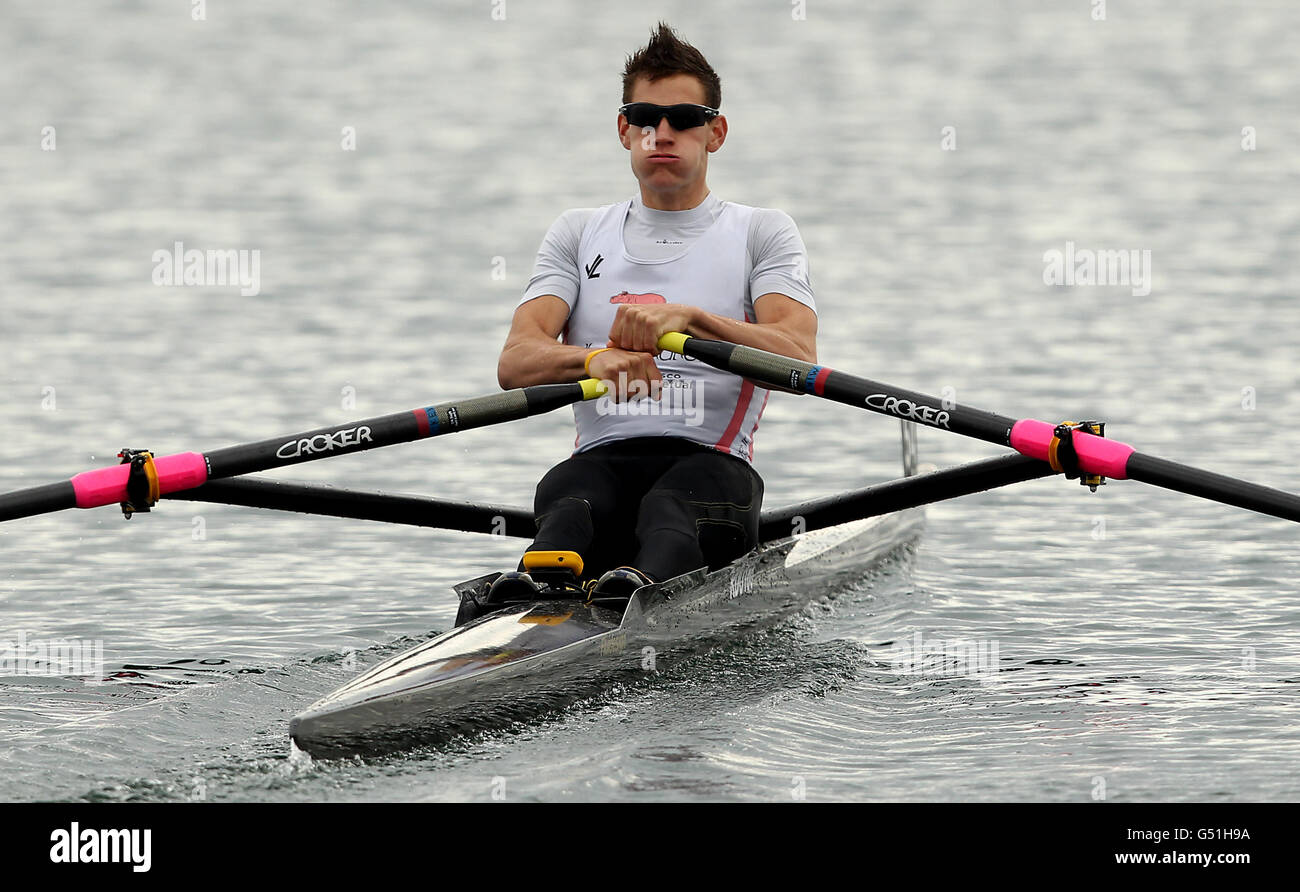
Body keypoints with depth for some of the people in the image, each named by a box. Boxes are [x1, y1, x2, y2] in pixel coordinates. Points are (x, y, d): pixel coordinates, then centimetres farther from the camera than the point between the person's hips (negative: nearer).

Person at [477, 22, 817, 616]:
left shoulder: (761, 233, 15)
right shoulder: (578, 235, 23)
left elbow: (798, 358, -7)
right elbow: (515, 364, 4)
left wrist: (688, 319, -24)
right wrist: (594, 358, -21)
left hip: (712, 462, -2)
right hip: (600, 460, 2)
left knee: (670, 513, -38)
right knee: (569, 505, -35)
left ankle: (641, 587, -72)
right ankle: (540, 585, -68)